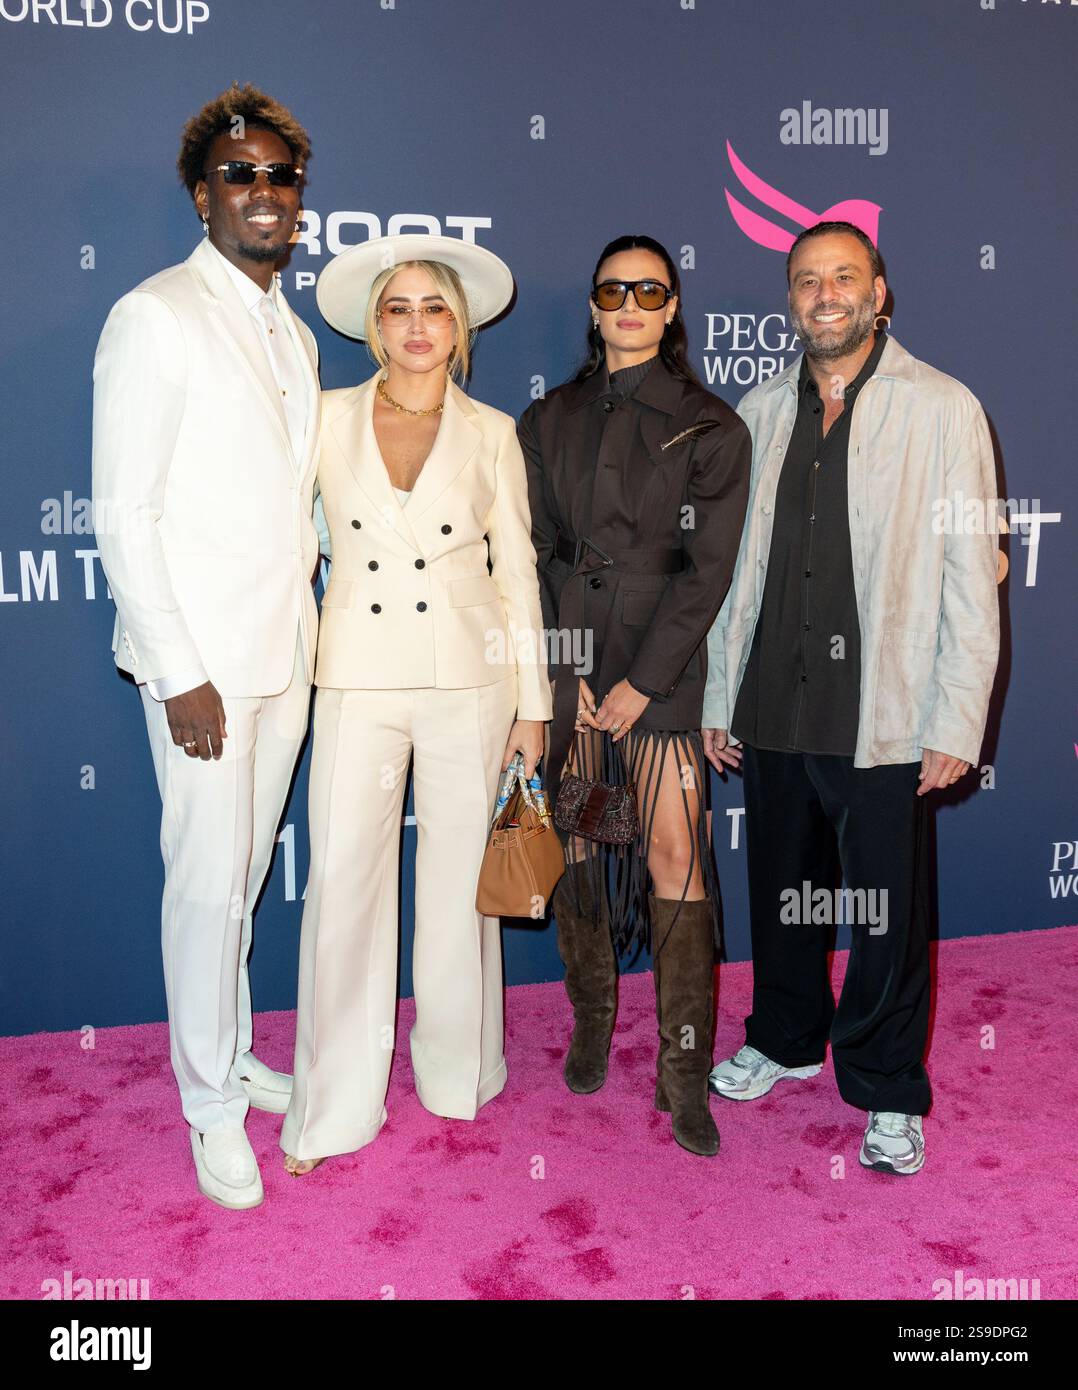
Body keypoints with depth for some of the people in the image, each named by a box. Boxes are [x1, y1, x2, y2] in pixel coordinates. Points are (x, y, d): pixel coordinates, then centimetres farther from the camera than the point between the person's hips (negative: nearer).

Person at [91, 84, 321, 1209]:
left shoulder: (294, 335, 14)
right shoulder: (156, 317, -9)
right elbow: (124, 515, -13)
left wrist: (302, 629, 12)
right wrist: (178, 674, -16)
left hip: (285, 653, 7)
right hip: (202, 659, -7)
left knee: (245, 872, 16)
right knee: (209, 882, 1)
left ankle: (229, 1050, 34)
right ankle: (213, 1102, 19)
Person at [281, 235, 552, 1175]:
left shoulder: (492, 435, 3)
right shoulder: (329, 419, 3)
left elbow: (517, 570, 5)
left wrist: (532, 702, 4)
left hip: (468, 679, 0)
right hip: (358, 678, 0)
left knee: (460, 878, 8)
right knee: (342, 878, 0)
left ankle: (457, 1071, 29)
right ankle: (335, 1105, 16)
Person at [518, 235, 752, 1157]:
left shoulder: (710, 426, 2)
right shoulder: (551, 420, 11)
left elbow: (707, 569, -4)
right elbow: (534, 552, 6)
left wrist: (642, 682, -10)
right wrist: (561, 669, -4)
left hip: (662, 666, -3)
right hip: (565, 661, 3)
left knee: (673, 857, -6)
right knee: (574, 845, 8)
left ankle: (684, 1071, 6)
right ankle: (591, 1023, 28)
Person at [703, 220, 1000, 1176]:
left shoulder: (943, 408, -1)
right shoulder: (760, 412, 10)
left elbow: (971, 577, -4)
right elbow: (737, 565, 12)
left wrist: (957, 723, -10)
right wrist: (718, 697, 9)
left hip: (883, 718, -4)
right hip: (774, 708, 4)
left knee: (887, 915, 5)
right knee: (780, 892, 17)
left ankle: (887, 1095, 26)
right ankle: (785, 1041, 40)